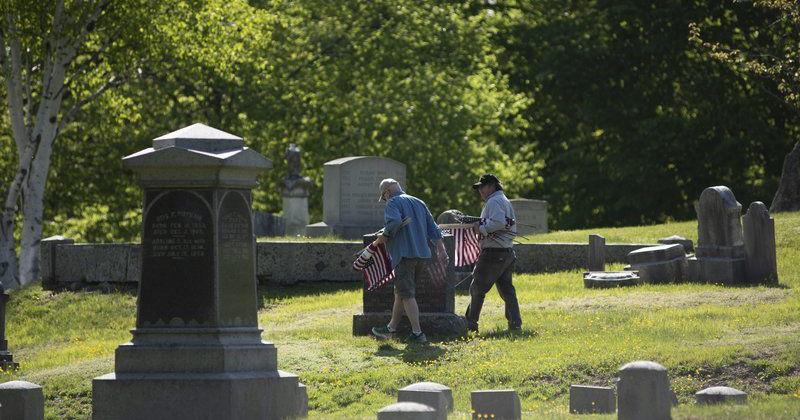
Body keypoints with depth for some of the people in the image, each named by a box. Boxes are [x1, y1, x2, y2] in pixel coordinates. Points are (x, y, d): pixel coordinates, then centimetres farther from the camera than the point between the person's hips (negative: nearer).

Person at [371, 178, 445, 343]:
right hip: (422, 253, 8)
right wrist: (439, 244, 14)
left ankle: (417, 333, -13)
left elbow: (395, 222, -24)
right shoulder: (419, 203, 19)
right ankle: (391, 328, 24)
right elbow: (432, 226, 16)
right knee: (400, 292, 18)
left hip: (404, 254, -8)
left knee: (407, 295, -7)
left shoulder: (393, 203, -5)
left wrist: (384, 236, -11)